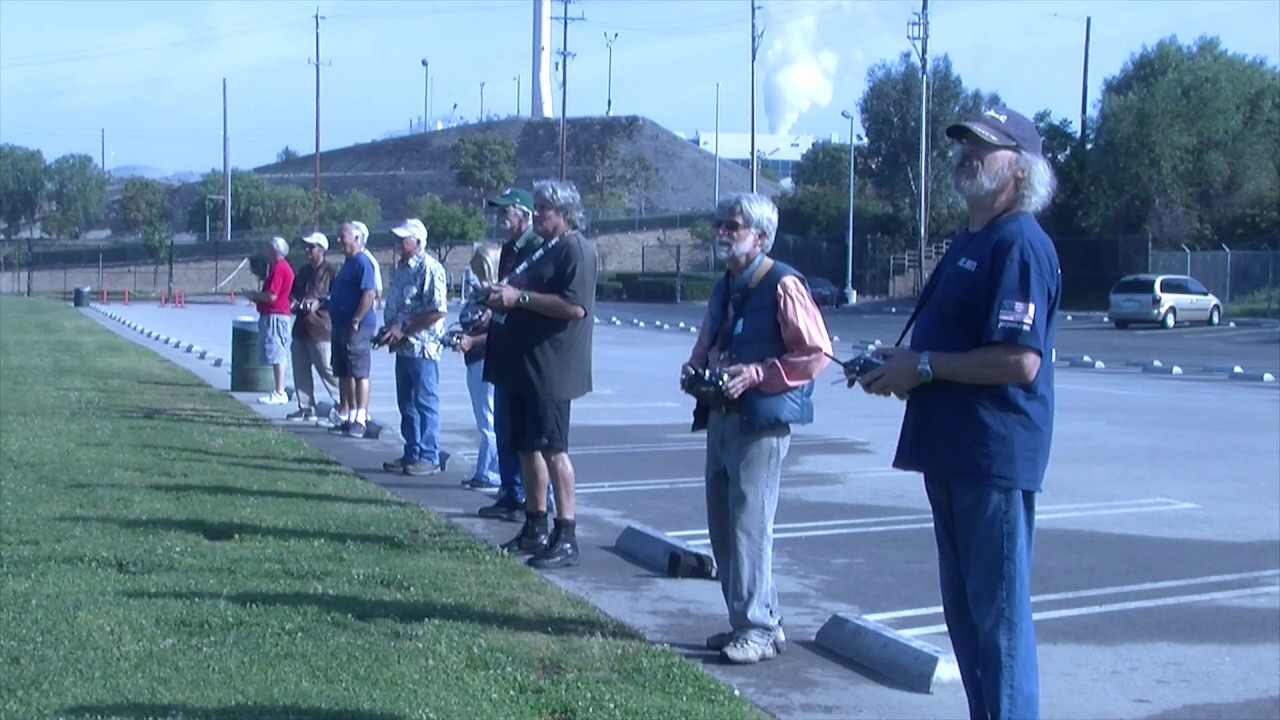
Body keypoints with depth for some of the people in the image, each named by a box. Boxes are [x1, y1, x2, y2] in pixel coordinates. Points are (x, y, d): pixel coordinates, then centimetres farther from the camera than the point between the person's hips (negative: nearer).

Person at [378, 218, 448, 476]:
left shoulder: (429, 269, -14)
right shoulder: (400, 268, 14)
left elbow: (437, 311, -20)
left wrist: (403, 330, -18)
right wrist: (389, 330, 6)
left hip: (423, 346, -9)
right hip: (403, 347, 9)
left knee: (425, 403, -3)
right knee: (406, 404, 13)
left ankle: (429, 458, 2)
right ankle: (412, 454, 22)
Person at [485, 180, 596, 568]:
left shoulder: (576, 250, -12)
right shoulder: (542, 249, 18)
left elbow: (575, 306, -24)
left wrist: (519, 296, -21)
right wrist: (502, 296, 8)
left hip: (550, 368, -10)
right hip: (523, 365, 10)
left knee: (552, 449, -8)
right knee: (528, 447, 13)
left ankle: (566, 537, -4)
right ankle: (534, 529, 22)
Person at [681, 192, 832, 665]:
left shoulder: (782, 285, -11)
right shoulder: (724, 289, 16)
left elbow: (816, 354, -14)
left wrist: (756, 373, -20)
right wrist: (694, 368, 6)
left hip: (762, 420, -9)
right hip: (721, 417, 9)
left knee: (748, 524, -9)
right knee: (722, 525, 11)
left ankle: (758, 629, -1)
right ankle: (750, 620, 22)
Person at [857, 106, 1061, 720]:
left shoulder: (1020, 245, -14)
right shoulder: (969, 243, 17)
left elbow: (1020, 361, -24)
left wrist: (923, 366, -17)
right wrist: (901, 365, 8)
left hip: (994, 457, -10)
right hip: (952, 452, 10)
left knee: (998, 615, -3)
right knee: (965, 612, 16)